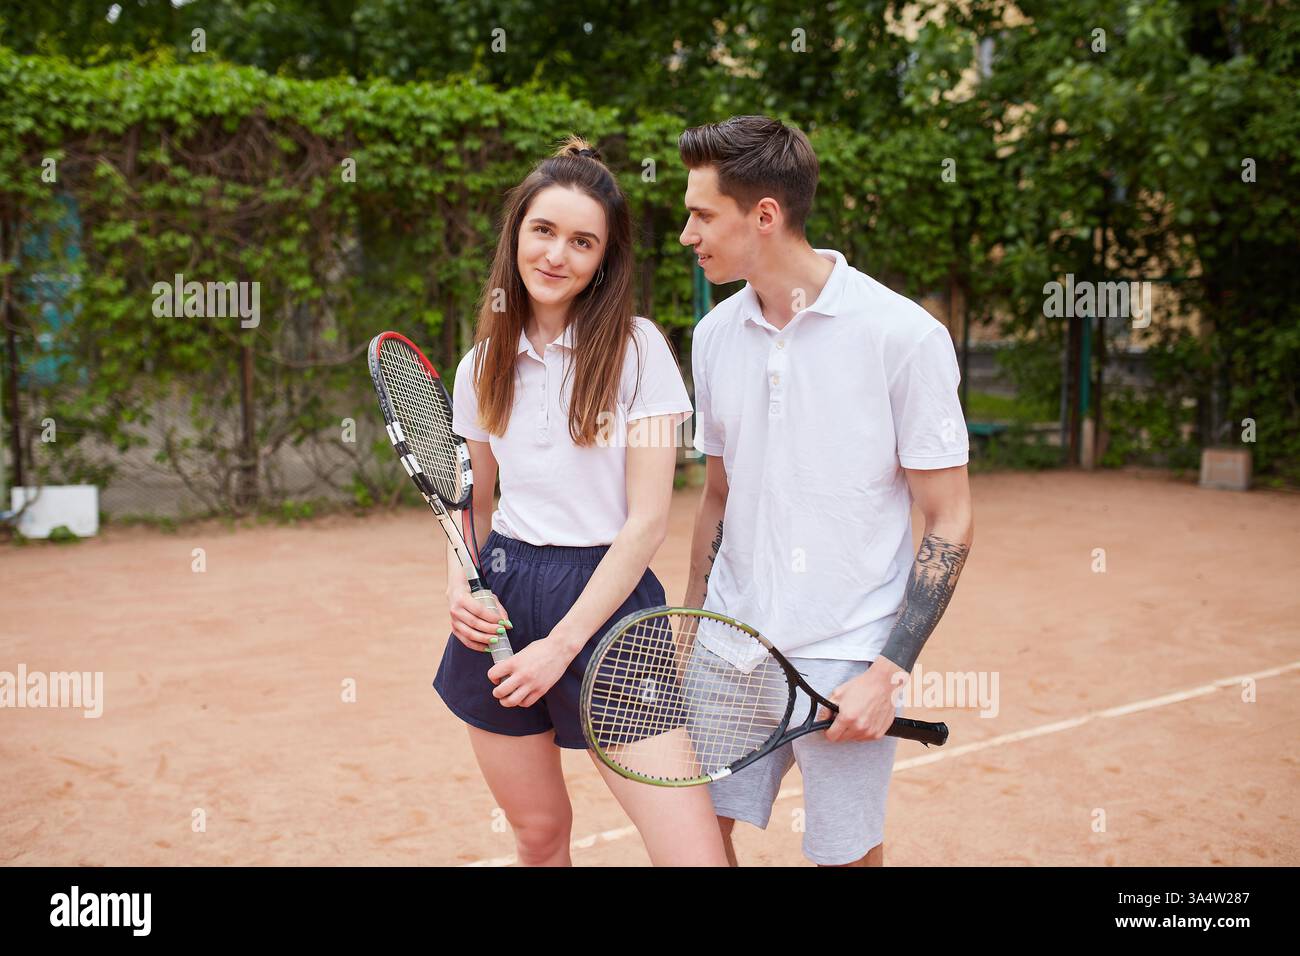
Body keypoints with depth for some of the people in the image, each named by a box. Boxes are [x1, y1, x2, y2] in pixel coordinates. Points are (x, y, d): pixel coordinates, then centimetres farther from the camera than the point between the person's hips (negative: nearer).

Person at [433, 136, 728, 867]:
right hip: (500, 606, 4)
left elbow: (648, 520, -10)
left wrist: (563, 644, -13)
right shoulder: (482, 366, 8)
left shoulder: (637, 347, -6)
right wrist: (460, 587, -2)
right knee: (539, 832, 14)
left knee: (695, 853, -11)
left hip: (606, 603, -4)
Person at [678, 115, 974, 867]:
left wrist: (889, 671, -15)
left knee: (846, 853, 7)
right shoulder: (714, 335, 5)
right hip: (731, 645, 5)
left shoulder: (903, 334, -11)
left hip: (848, 661, -4)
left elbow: (950, 523, -9)